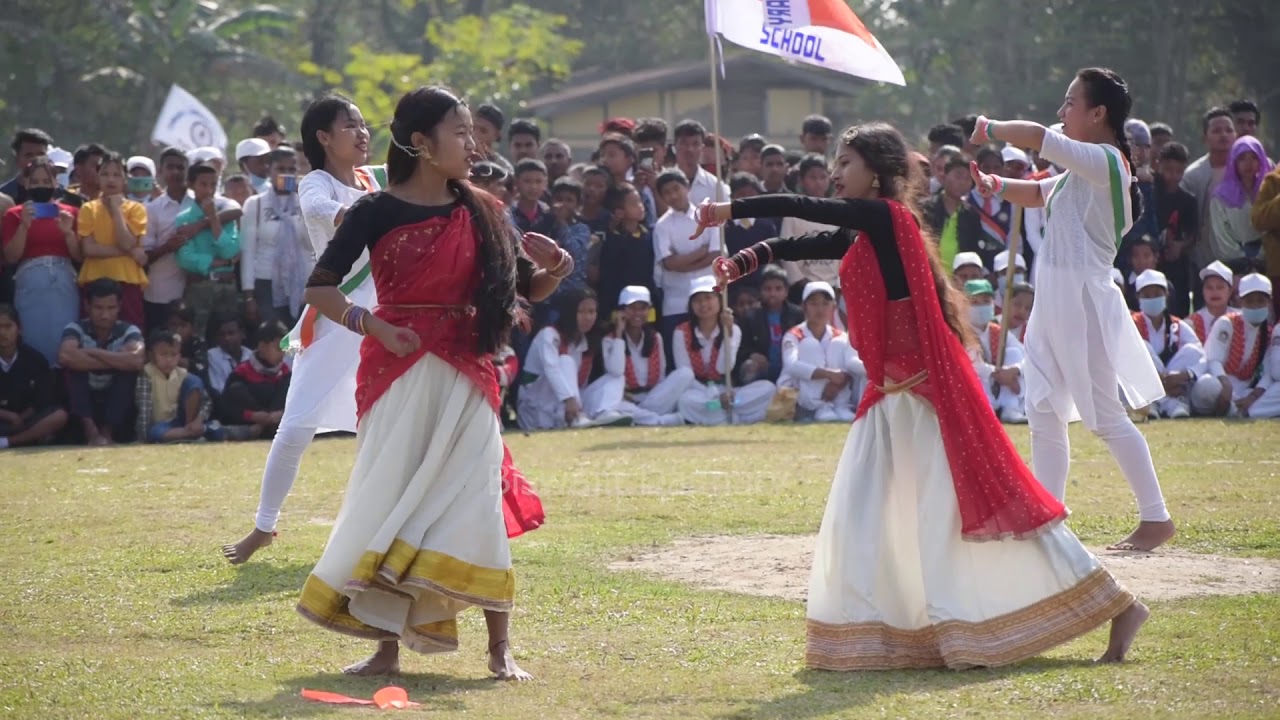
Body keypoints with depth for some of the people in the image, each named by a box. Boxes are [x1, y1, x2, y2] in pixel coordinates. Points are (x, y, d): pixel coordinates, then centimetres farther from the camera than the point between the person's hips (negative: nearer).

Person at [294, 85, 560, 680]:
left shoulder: (479, 213, 7)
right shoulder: (378, 212, -4)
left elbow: (530, 288, 13)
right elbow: (319, 288, -5)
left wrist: (555, 269, -9)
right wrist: (371, 325, -19)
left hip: (464, 376, 2)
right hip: (398, 372, -2)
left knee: (477, 503, -4)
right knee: (391, 503, 0)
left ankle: (499, 648, 2)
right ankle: (387, 645, 9)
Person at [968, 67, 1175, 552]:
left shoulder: (1104, 162, -16)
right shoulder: (1084, 170, 15)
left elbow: (1036, 136, -26)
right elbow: (1039, 194, 26)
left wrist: (991, 130, -9)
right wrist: (996, 186, 7)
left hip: (1082, 302, -10)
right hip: (1053, 303, 10)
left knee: (1106, 416, -4)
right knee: (1043, 413, 8)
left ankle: (1156, 517, 4)